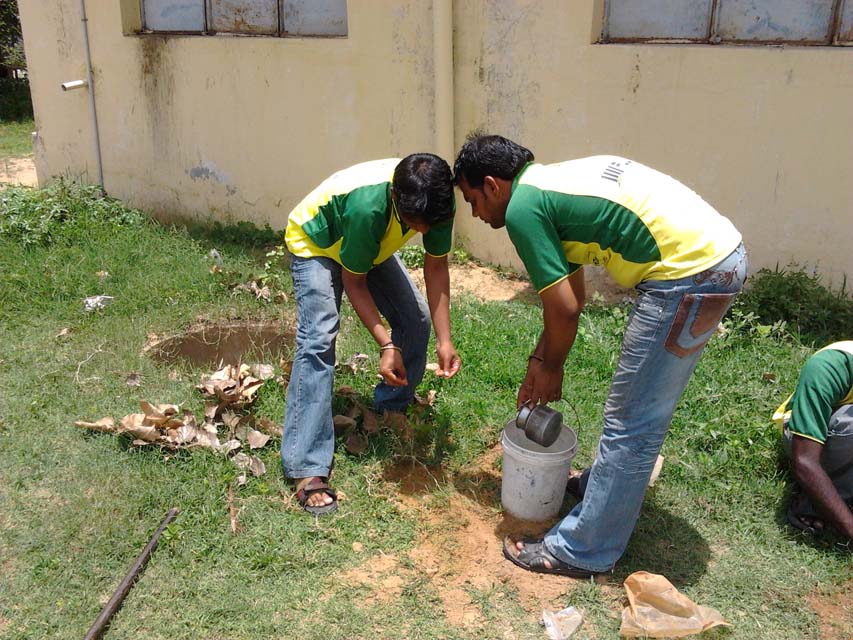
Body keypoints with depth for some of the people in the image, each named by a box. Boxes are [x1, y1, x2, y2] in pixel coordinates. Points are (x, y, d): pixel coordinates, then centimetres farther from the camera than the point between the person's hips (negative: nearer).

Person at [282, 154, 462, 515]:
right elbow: (353, 282, -28)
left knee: (416, 318, -3)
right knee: (318, 340, -22)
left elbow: (436, 268, -15)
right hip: (314, 244, -6)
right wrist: (386, 345, -32)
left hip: (371, 246, 7)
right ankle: (307, 470, -22)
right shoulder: (368, 206, -42)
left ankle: (393, 406, 22)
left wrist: (444, 340, -21)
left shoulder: (435, 201, -26)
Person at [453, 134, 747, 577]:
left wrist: (550, 368, 9)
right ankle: (610, 488, 44)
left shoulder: (522, 207, -8)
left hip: (689, 273, -10)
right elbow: (573, 293, 23)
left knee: (630, 424, -1)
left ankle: (582, 551, 12)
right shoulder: (551, 185, 20)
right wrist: (539, 361, 24)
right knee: (643, 408, 24)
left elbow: (564, 308, -8)